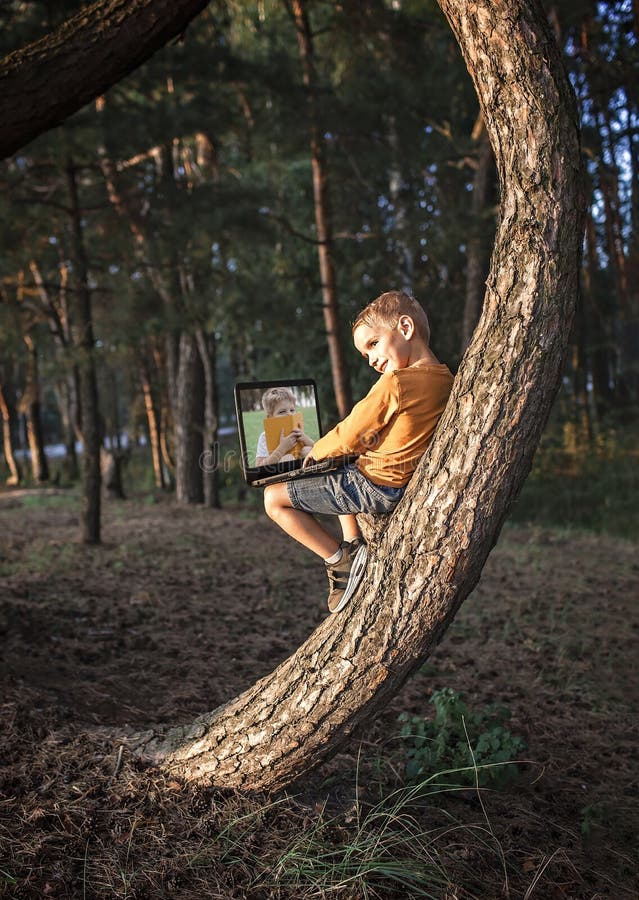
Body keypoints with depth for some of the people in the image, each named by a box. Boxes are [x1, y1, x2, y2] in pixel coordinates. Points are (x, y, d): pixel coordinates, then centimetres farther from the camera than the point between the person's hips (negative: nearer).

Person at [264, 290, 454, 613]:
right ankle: (352, 543, 24)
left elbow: (349, 437, -14)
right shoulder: (446, 381, 2)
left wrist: (317, 450, 5)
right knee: (341, 476, 38)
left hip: (375, 487, -9)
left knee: (274, 497, -2)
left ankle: (341, 560, -3)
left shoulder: (394, 385, -22)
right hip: (407, 485, 9)